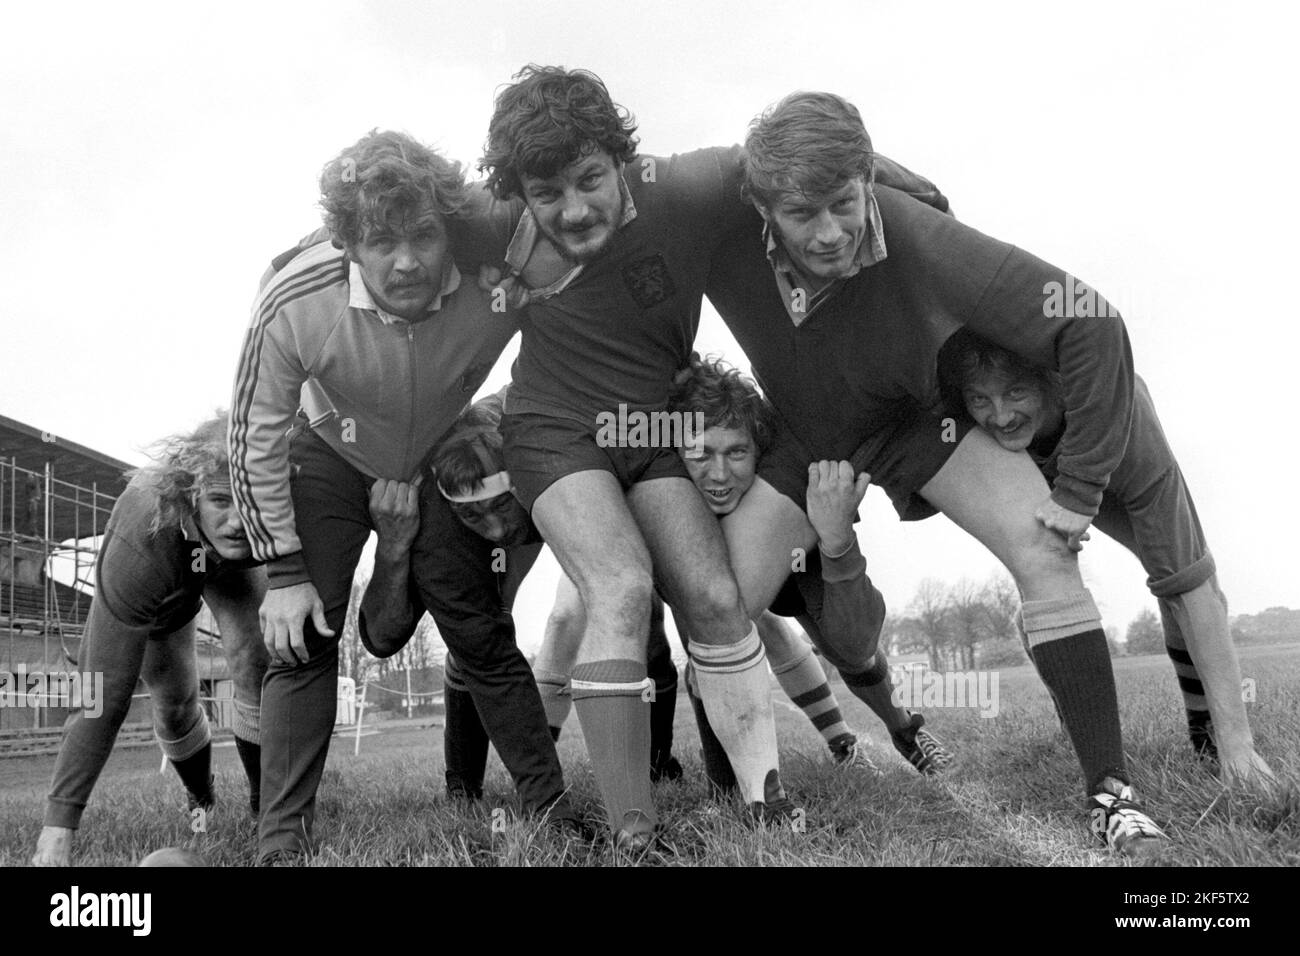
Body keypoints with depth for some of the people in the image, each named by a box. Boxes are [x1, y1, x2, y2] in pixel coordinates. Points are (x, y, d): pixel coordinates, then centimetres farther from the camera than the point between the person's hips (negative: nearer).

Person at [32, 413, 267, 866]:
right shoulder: (138, 547, -48)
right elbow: (103, 701, -45)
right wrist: (59, 824, -47)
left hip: (234, 560, 1)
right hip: (157, 585, -1)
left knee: (258, 666, -19)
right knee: (173, 699, 4)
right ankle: (201, 797, 38)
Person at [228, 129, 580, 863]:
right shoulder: (295, 301, -34)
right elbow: (257, 438, -18)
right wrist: (283, 572, -16)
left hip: (443, 464, 1)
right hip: (332, 462, 0)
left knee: (484, 636, 0)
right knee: (303, 638, -10)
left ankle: (555, 813, 13)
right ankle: (282, 843, 1)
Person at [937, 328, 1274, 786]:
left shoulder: (1119, 406, -45)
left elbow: (1188, 583, -45)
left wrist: (1235, 736, -47)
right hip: (1027, 473, 1)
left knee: (1186, 567, -19)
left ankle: (1207, 737, -3)